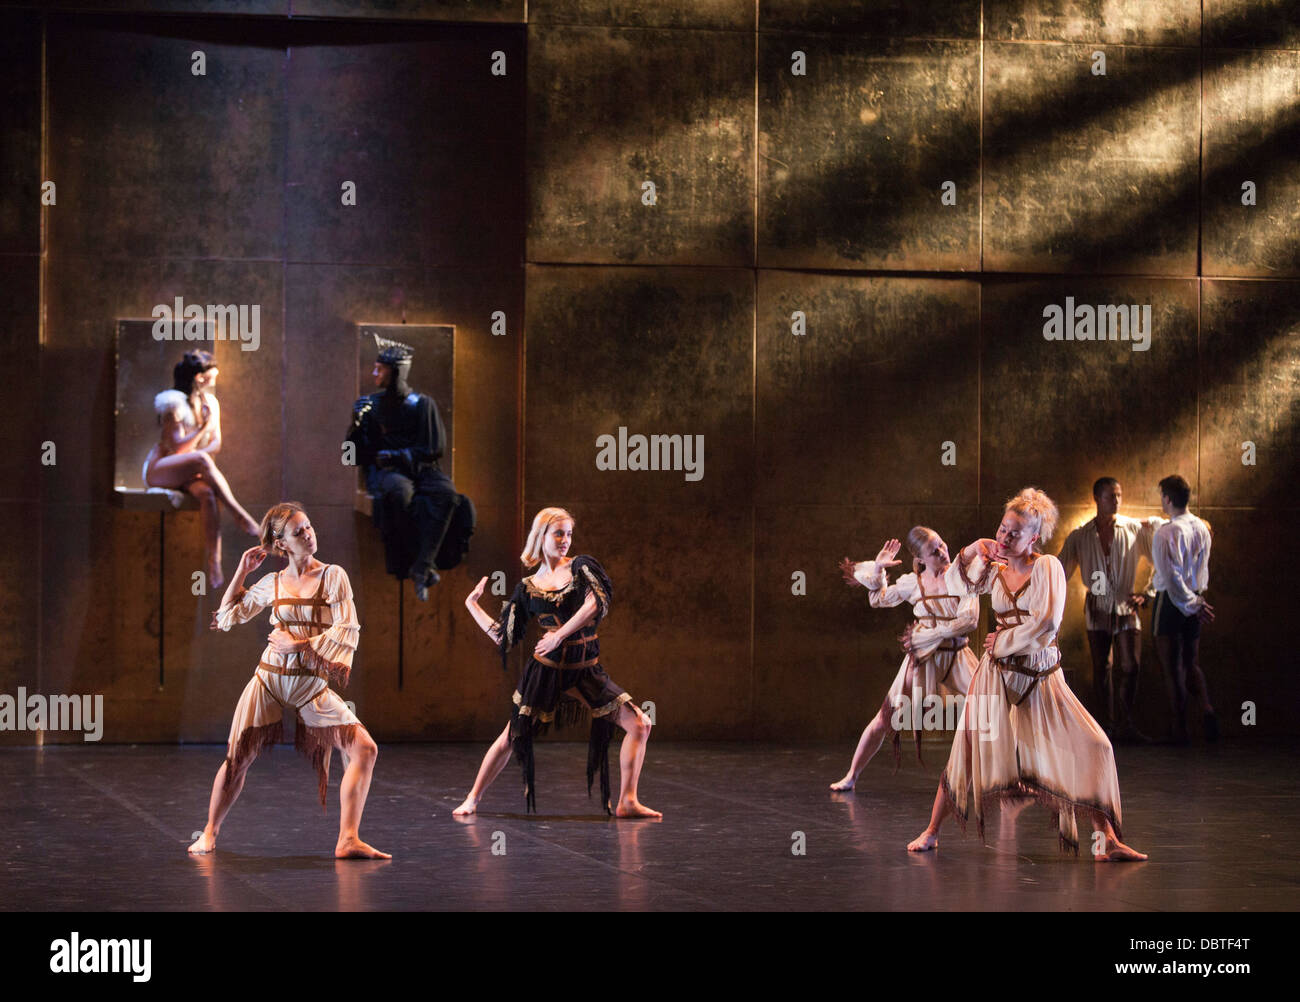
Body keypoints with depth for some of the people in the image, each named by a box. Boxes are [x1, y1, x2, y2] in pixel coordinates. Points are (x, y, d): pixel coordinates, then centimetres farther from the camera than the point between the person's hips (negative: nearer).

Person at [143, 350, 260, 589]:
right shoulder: (174, 403, -15)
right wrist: (204, 427, -24)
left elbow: (216, 443, 5)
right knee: (201, 459, -36)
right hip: (159, 471, -6)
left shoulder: (210, 402, 7)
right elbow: (177, 448, -20)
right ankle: (241, 516, -35)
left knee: (206, 494, -30)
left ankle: (214, 564, -40)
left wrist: (199, 452, -16)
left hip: (188, 473, 6)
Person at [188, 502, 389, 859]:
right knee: (237, 759, -1)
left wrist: (300, 645, -12)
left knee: (364, 749, -16)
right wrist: (242, 571, 11)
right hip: (269, 679, 1)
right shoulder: (273, 583, 7)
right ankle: (209, 833, 19)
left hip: (312, 685, -1)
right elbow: (228, 616, 18)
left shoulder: (333, 576, 0)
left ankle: (348, 840, -14)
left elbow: (347, 630, -8)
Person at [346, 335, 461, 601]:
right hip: (385, 473, 0)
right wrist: (356, 425, -11)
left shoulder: (422, 404, 6)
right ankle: (420, 566, -30)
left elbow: (434, 449, 1)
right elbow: (355, 457, 7)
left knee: (445, 493, -34)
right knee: (398, 492, -38)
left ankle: (420, 567, -39)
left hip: (420, 469, 0)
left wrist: (397, 456, -10)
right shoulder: (371, 405, 9)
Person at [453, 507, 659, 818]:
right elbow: (503, 636, 10)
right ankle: (473, 799, 17)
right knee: (511, 737, 1)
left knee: (639, 724, -10)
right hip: (546, 670, 0)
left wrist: (560, 635, -19)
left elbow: (597, 604, -16)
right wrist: (472, 605, 12)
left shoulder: (581, 567, 2)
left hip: (587, 670, 1)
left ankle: (627, 802, -3)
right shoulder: (527, 588, 5)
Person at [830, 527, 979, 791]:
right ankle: (851, 776, 8)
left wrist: (924, 636, -13)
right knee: (885, 719, -2)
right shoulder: (913, 583, 3)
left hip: (957, 657, 0)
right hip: (922, 658, 1)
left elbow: (969, 620, -13)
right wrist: (877, 568, 1)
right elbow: (878, 599, 18)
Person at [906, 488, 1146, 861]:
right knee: (969, 750, 3)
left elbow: (1046, 626, -17)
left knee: (1092, 750, -10)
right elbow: (956, 585, 23)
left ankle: (1107, 840, -4)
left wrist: (1003, 641, -6)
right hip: (998, 676, 3)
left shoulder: (1048, 567, -8)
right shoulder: (997, 571, 6)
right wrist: (973, 551, 6)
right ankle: (931, 832, 15)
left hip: (1042, 677, -3)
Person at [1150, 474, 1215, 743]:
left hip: (1172, 601, -6)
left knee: (1173, 669, 1)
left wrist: (1192, 604, -14)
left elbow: (1171, 576, -21)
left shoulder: (1166, 532, -16)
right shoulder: (1202, 528, 6)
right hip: (1195, 598, 6)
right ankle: (1206, 708, -8)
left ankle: (1180, 730, 2)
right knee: (1192, 664, 16)